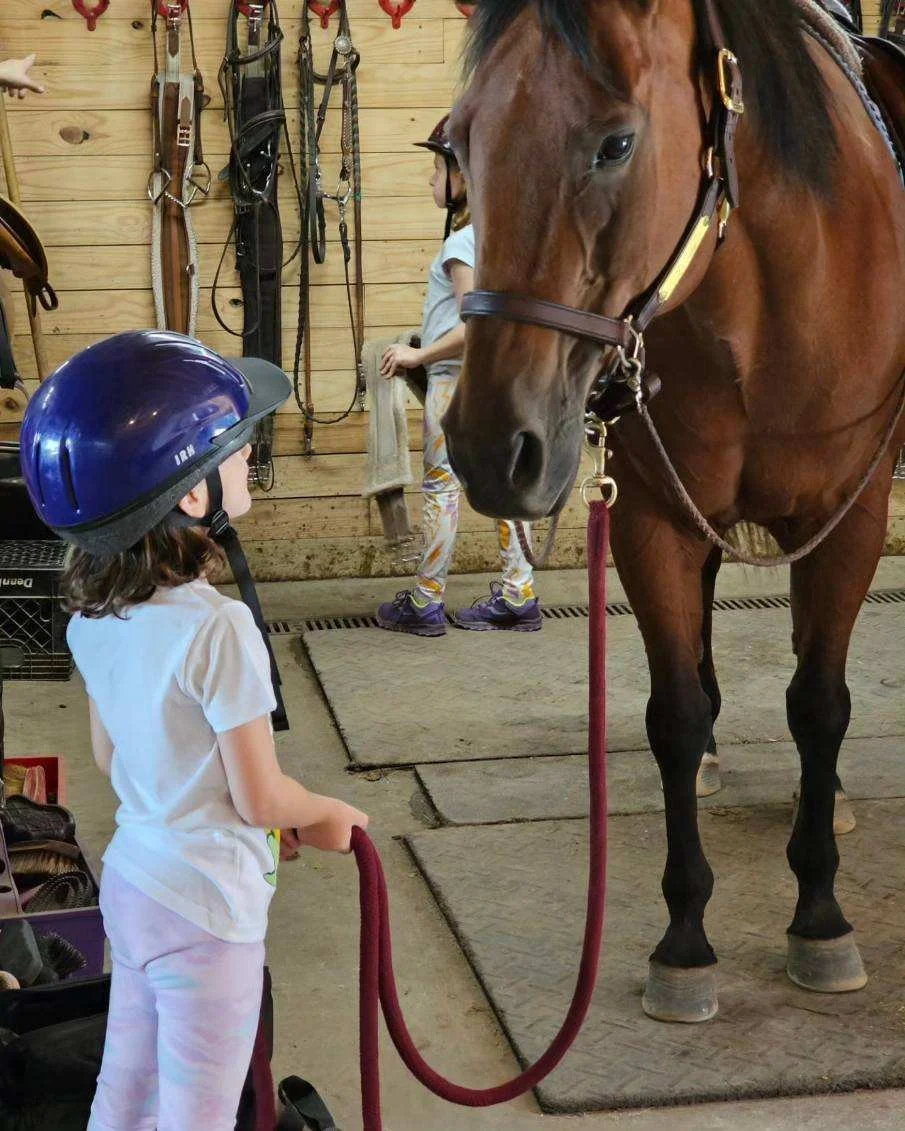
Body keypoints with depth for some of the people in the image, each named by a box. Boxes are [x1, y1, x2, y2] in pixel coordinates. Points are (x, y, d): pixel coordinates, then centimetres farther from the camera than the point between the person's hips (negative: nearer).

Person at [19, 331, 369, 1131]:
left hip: (129, 878, 7)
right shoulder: (219, 630, -27)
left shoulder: (92, 615, -3)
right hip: (206, 911, -7)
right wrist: (330, 817, 3)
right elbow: (260, 796, -19)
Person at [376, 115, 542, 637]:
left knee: (441, 483, -2)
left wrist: (419, 354, -17)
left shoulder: (461, 242, -17)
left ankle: (426, 602, 5)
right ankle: (518, 594, 14)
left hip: (456, 376, -9)